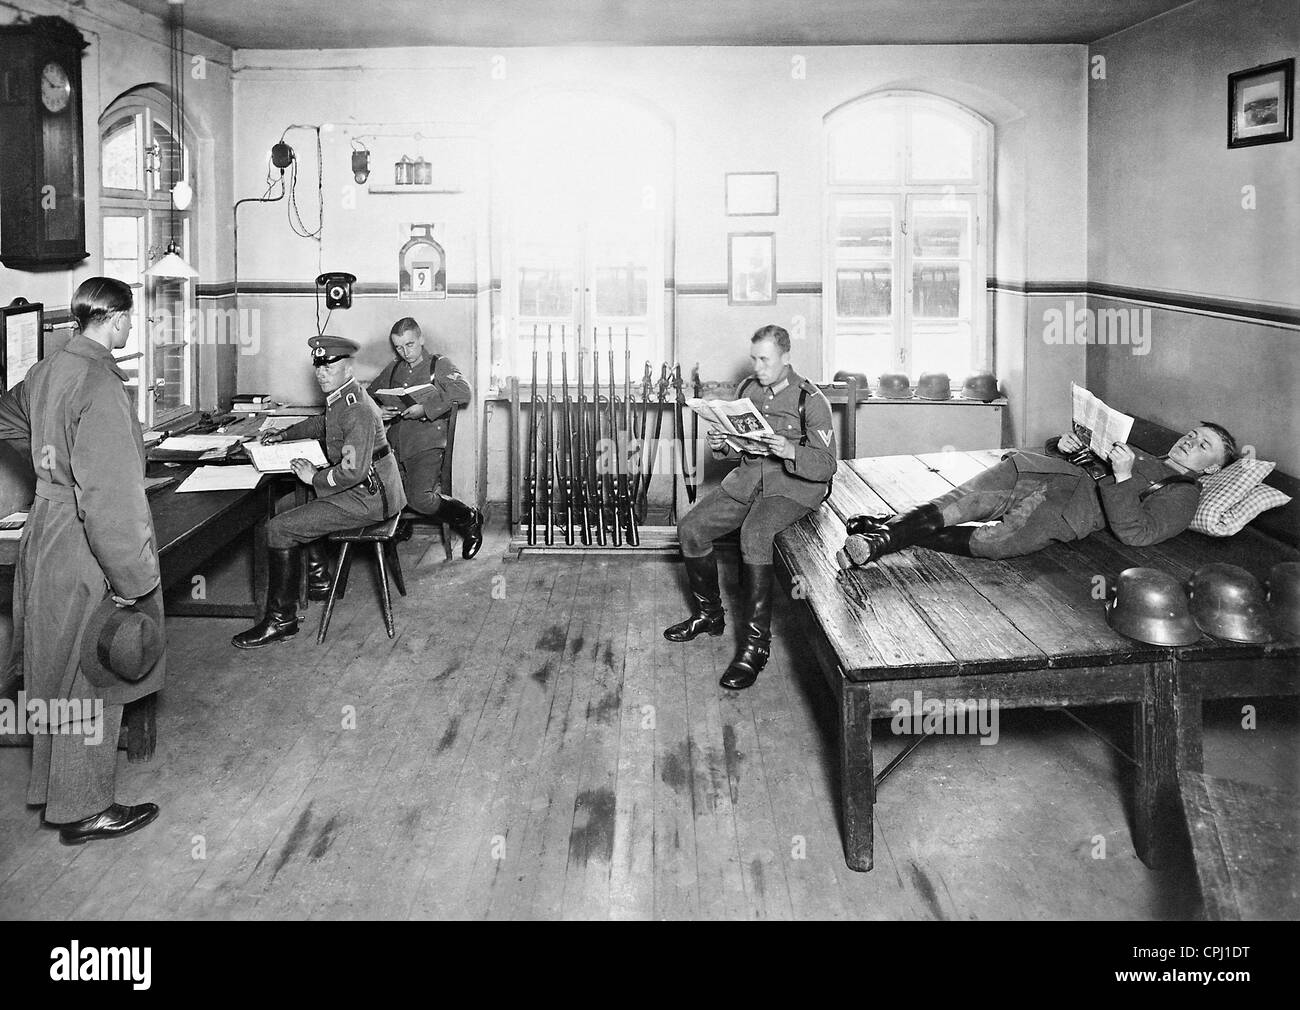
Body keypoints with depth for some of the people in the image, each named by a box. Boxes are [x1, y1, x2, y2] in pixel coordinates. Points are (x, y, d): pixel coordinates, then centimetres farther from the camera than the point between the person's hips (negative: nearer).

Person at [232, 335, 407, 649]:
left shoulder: (356, 410, -23)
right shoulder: (341, 398, 10)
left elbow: (353, 470, -31)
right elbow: (323, 424, 33)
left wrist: (315, 478, -17)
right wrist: (284, 435, 24)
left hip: (366, 497, -11)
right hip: (368, 489, 11)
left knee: (279, 530, -12)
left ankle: (281, 619, -5)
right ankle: (318, 575, 39)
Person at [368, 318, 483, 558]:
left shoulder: (439, 364, 6)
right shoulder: (393, 369, 22)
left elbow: (463, 392, -12)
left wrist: (425, 409, -21)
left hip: (426, 447, -5)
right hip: (394, 447, 5)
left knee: (420, 499, -26)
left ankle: (469, 519, 1)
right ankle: (398, 523, 14)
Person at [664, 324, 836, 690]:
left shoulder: (811, 400, -9)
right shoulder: (747, 389, 10)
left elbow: (826, 467, -12)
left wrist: (790, 451, -30)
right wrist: (721, 445, -5)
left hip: (794, 484, -7)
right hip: (748, 475, 7)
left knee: (754, 533, -35)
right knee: (690, 529, -10)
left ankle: (756, 643, -28)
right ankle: (708, 614, 13)